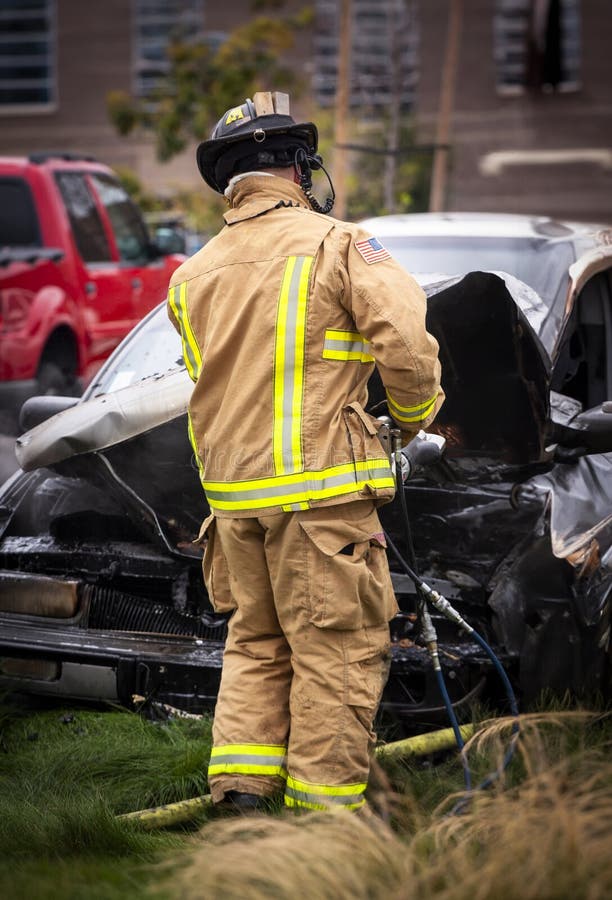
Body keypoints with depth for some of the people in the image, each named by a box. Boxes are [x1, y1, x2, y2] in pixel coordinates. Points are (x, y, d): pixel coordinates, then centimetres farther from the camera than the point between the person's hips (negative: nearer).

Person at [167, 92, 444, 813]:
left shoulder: (193, 275, 11)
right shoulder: (335, 245, -7)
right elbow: (407, 344, -13)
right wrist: (414, 414, 4)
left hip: (233, 494, 6)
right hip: (322, 485, -6)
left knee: (255, 644, 19)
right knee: (337, 653, 2)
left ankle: (238, 791, 14)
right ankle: (322, 810, 6)